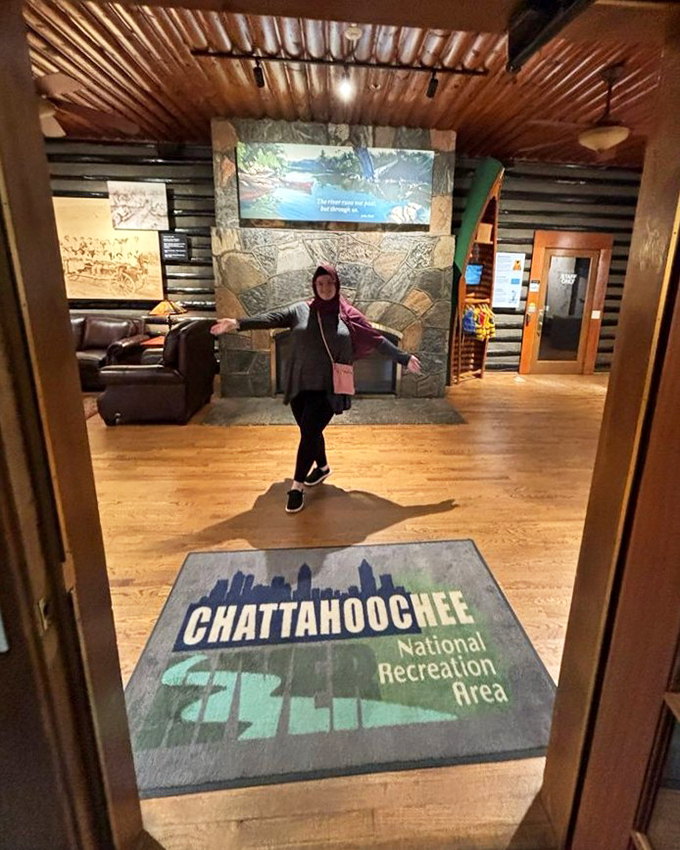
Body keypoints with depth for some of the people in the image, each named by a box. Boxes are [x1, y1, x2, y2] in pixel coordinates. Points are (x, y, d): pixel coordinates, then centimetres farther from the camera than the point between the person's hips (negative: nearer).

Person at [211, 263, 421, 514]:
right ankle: (322, 467, 41)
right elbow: (271, 319, -8)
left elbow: (377, 340, 4)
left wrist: (404, 358, 3)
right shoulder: (300, 310, 4)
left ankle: (297, 486, 3)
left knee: (308, 432, -10)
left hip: (328, 387, -3)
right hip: (299, 385, 3)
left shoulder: (349, 316, 1)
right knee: (310, 431, 14)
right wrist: (238, 323, -21)